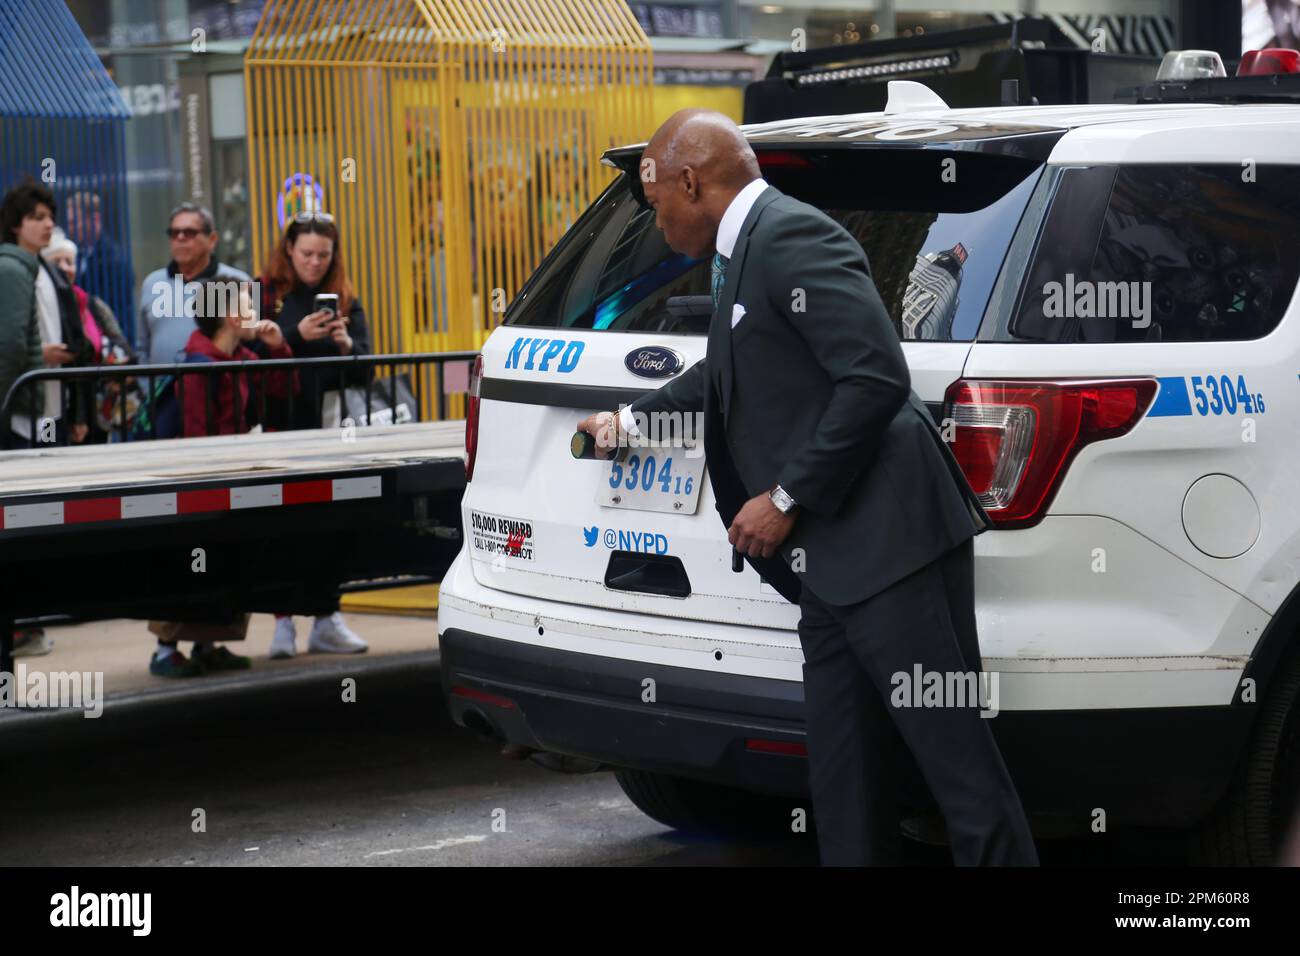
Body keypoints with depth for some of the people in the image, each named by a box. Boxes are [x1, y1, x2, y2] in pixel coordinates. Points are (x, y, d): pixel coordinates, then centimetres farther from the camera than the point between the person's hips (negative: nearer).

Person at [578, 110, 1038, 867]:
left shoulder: (790, 236, -11)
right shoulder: (749, 249, 19)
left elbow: (877, 378, -21)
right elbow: (730, 376, 40)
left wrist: (787, 499, -14)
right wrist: (630, 421, 54)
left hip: (888, 544, -10)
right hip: (834, 563, 10)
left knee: (958, 758, -7)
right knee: (846, 779, 12)